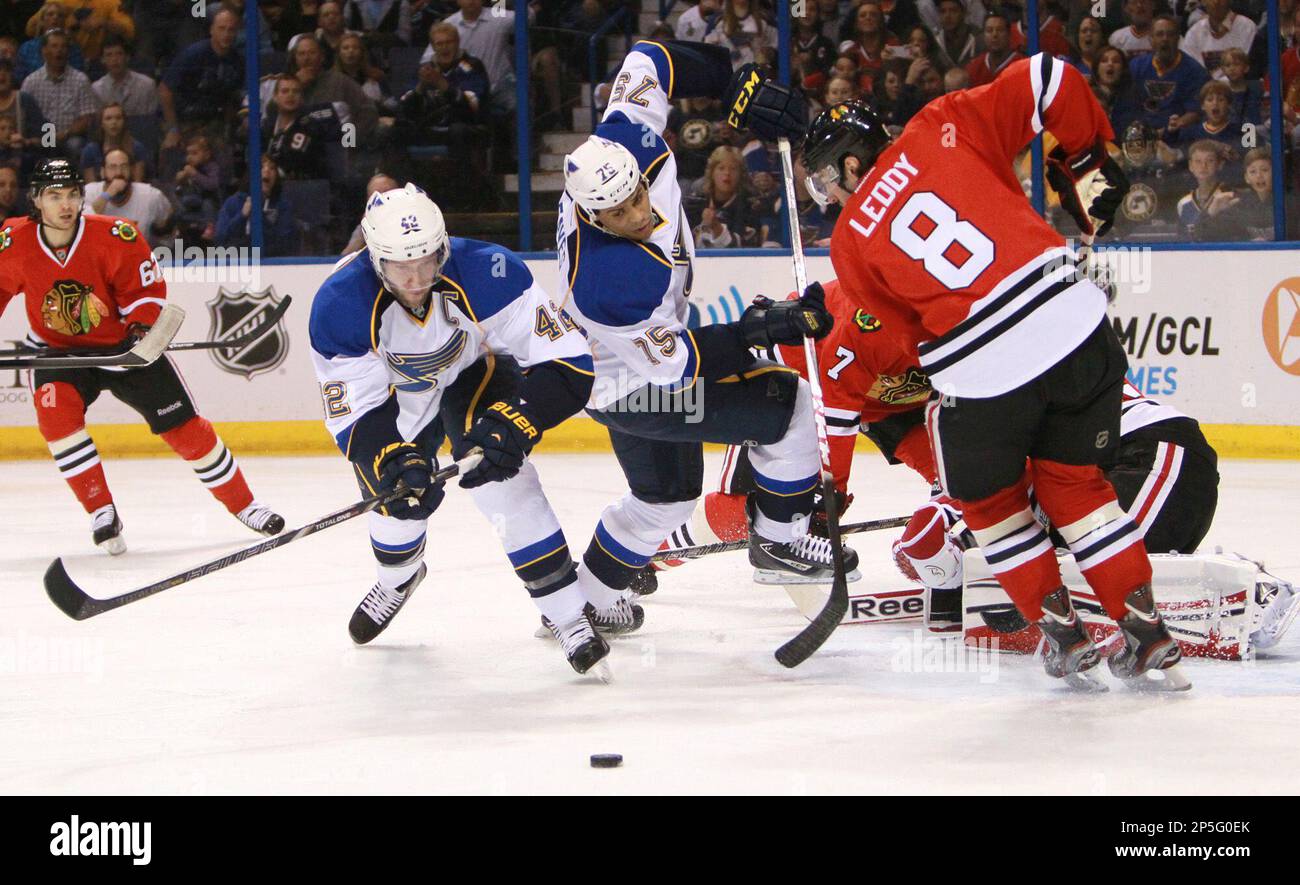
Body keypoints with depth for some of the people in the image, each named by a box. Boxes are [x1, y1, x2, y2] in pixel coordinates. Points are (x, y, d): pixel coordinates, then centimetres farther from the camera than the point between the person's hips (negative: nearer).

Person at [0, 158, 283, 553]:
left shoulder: (115, 237, -23)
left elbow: (146, 288, -10)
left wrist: (142, 326, -26)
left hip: (123, 344, -1)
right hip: (58, 350, 1)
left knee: (184, 427, 0)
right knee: (56, 414, -28)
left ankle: (243, 504, 19)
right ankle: (102, 512, -14)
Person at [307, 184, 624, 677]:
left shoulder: (487, 274, -38)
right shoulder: (340, 307, -33)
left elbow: (565, 363, -36)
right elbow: (353, 411, -28)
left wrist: (512, 423, -48)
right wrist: (392, 461, -46)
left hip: (477, 372, -2)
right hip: (398, 395, 2)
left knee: (499, 476, -22)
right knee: (402, 493, 3)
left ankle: (568, 613, -15)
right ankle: (398, 575, 42)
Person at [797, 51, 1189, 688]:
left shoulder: (849, 245, 10)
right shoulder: (938, 131, 10)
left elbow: (913, 333, 13)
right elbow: (1048, 82, 4)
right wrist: (1087, 163, 17)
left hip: (983, 374, -3)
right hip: (1080, 324, 3)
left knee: (989, 502, 24)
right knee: (1074, 484, 23)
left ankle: (1060, 633, 20)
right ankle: (1145, 632, 19)